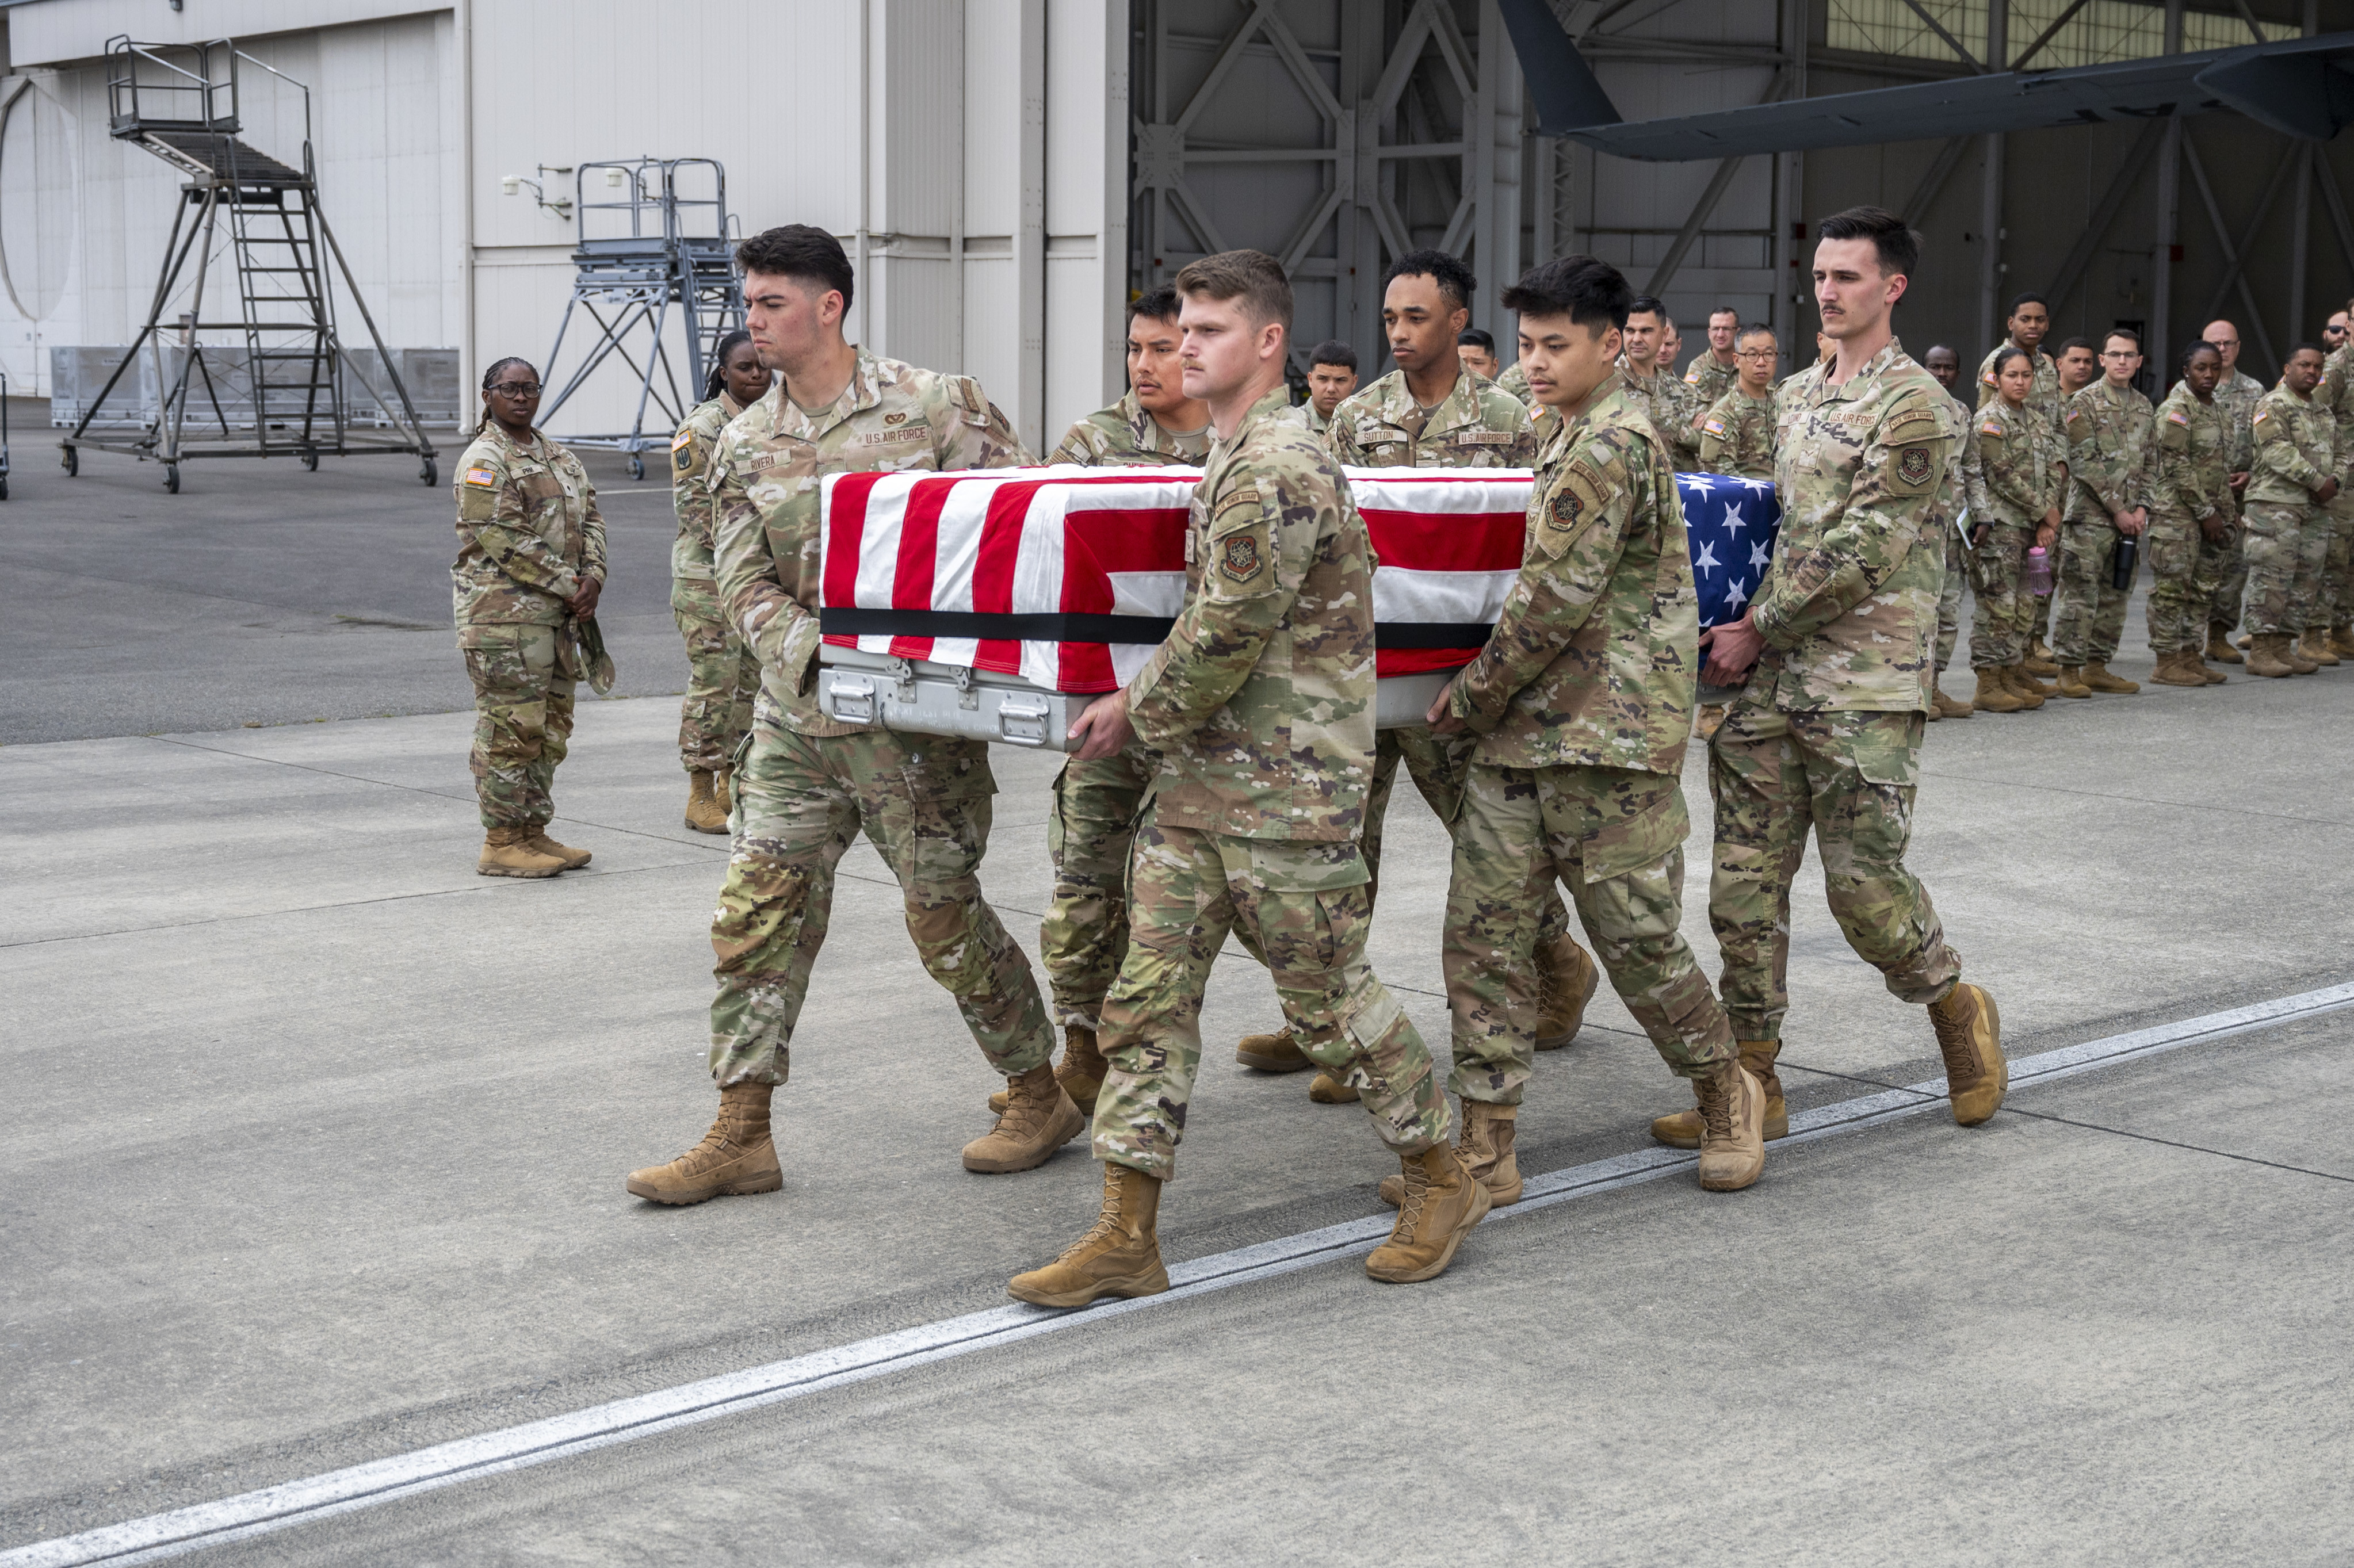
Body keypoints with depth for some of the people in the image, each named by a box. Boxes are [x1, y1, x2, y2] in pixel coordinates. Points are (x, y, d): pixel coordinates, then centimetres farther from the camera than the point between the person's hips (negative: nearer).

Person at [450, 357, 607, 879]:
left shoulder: (558, 456, 18)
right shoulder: (483, 460, -10)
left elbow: (589, 517, 15)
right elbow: (504, 539, -17)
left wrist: (592, 576, -3)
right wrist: (567, 585, -16)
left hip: (556, 615, 9)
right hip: (502, 614, -9)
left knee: (551, 727, 12)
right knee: (511, 729, -7)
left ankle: (533, 833, 21)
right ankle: (501, 843, -1)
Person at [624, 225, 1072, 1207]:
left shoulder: (935, 406, -5)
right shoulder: (745, 444, 8)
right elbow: (744, 582, 5)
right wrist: (811, 655, -13)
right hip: (795, 713, 5)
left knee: (944, 912, 0)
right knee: (755, 914, 1)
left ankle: (1040, 1096, 19)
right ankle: (741, 1135, 8)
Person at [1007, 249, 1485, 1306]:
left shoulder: (1281, 469, -18)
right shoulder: (1232, 458, 15)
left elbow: (1226, 635, -20)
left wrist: (1139, 713, -6)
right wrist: (1144, 706, 10)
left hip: (1288, 784, -9)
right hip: (1199, 780, 9)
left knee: (1330, 996, 2)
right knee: (1149, 992, 4)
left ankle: (1442, 1182, 22)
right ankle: (1125, 1236, 7)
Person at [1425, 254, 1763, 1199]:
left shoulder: (1612, 445, -14)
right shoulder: (1573, 439, 18)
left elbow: (1554, 600, -18)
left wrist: (1472, 697, -8)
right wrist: (1486, 702, 23)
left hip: (1611, 736, -9)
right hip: (1522, 735, 9)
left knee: (1636, 938, 1)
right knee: (1484, 926, 3)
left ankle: (1728, 1096, 24)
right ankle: (1485, 1147, 7)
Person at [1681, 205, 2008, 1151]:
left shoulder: (1911, 403, -9)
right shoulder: (1801, 397, 17)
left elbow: (1860, 552, -15)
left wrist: (1756, 630, -13)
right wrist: (1751, 629, 11)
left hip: (1866, 686, -7)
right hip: (1769, 680, 7)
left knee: (1864, 879, -5)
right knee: (1744, 878, 4)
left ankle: (1957, 1008, 21)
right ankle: (1750, 1075, 11)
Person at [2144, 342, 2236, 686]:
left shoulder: (2214, 409, 16)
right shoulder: (2176, 409, -12)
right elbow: (2178, 467, -17)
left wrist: (2224, 514, 14)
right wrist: (2206, 512, -15)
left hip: (2207, 513, 9)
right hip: (2177, 512, -9)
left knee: (2202, 588, 10)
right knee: (2172, 587, -5)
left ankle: (2190, 657, 16)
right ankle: (2167, 662, -2)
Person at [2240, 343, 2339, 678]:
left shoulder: (2324, 414, 20)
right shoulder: (2272, 405, -5)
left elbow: (2340, 455, 23)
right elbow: (2278, 451, -17)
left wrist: (2334, 481, 0)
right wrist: (2317, 481, -19)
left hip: (2316, 510, 8)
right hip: (2277, 503, -8)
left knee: (2306, 582, 7)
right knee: (2271, 580, -9)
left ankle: (2284, 649, 13)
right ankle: (2260, 652, -6)